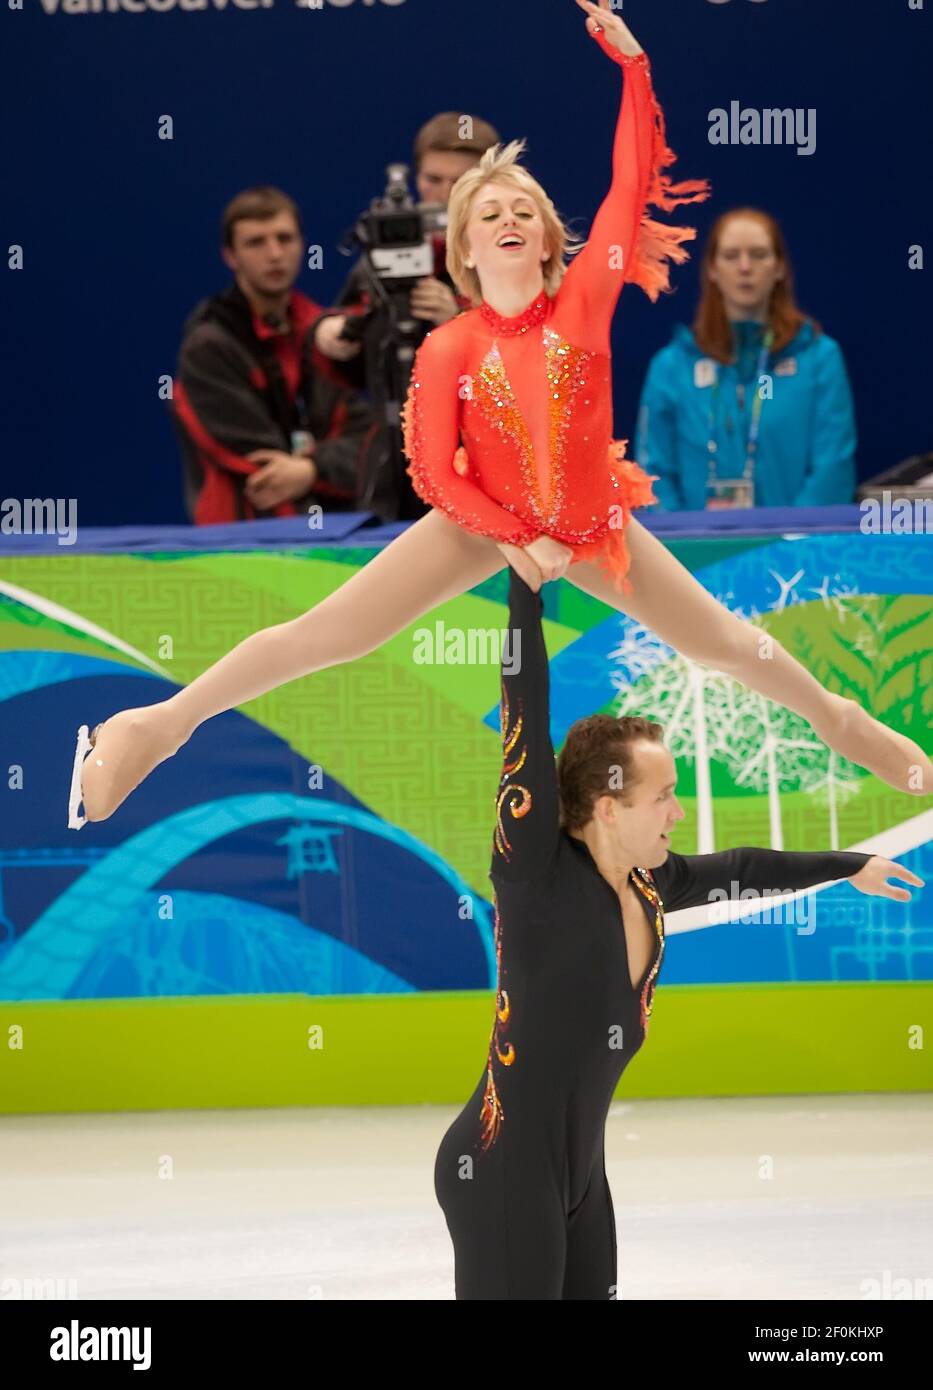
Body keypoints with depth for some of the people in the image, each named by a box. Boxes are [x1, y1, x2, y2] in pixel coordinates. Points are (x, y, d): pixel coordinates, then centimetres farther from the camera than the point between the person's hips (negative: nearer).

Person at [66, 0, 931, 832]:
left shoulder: (582, 304, -14)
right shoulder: (449, 351, -15)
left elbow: (635, 183, -19)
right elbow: (436, 473, -8)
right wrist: (515, 540, -18)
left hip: (592, 520, 2)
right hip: (482, 523, -2)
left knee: (724, 643, 11)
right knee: (322, 635, -9)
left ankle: (839, 721, 38)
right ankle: (163, 725, 2)